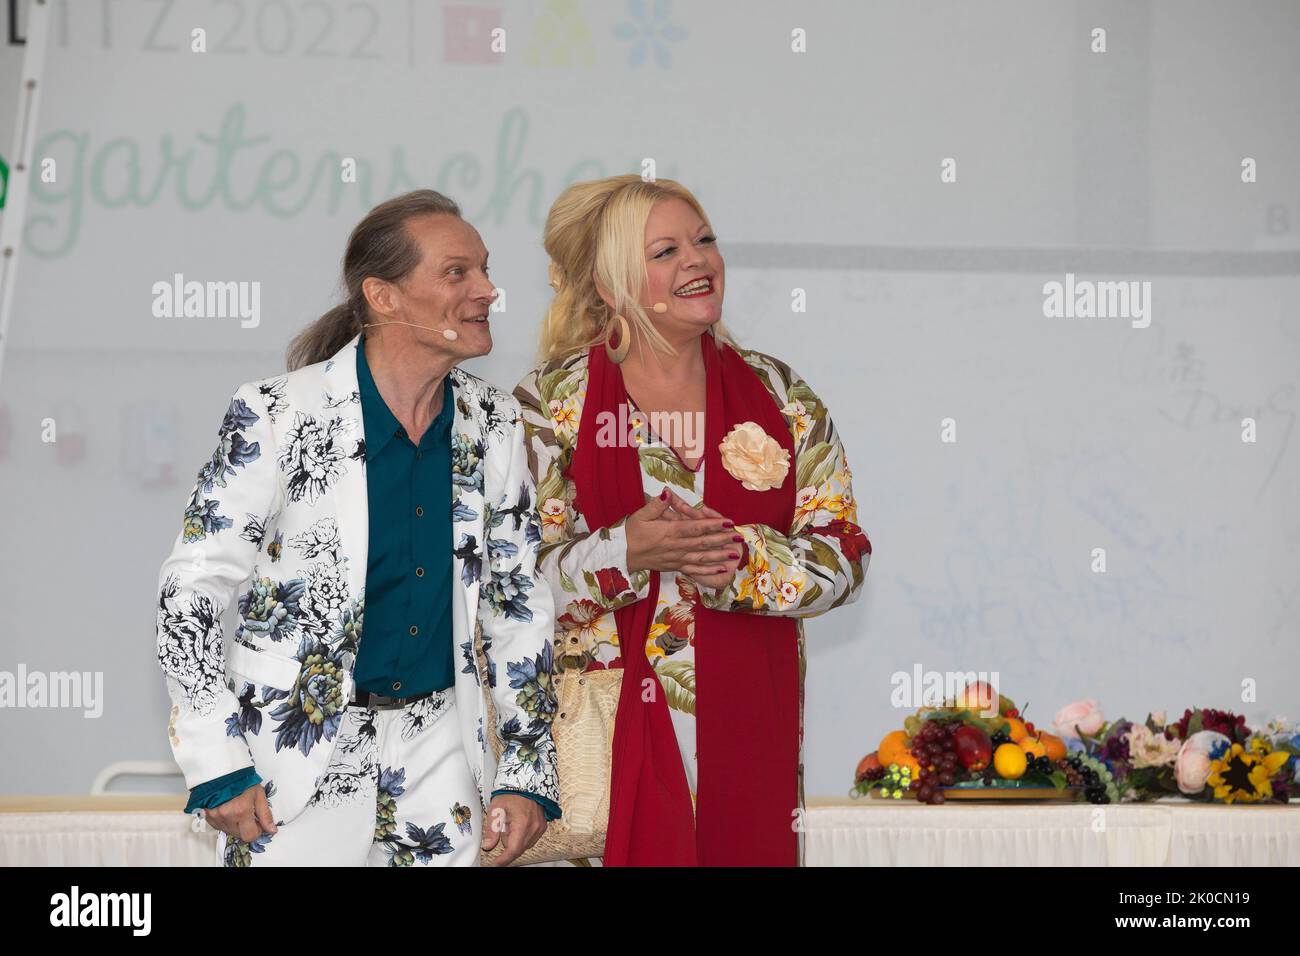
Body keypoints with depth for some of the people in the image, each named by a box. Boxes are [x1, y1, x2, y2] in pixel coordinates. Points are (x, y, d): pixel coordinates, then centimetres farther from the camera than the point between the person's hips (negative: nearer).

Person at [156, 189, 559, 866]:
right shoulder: (277, 417, -12)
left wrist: (526, 773, 5)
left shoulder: (492, 425, 2)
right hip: (297, 755, -4)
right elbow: (190, 590, -9)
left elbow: (518, 601, 9)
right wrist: (218, 771, -12)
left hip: (441, 753, 4)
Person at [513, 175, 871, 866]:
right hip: (604, 730, -2)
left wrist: (740, 558, -14)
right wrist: (626, 553, -20)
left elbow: (844, 557, 3)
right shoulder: (552, 401, 1)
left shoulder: (779, 395, 8)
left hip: (747, 730, 2)